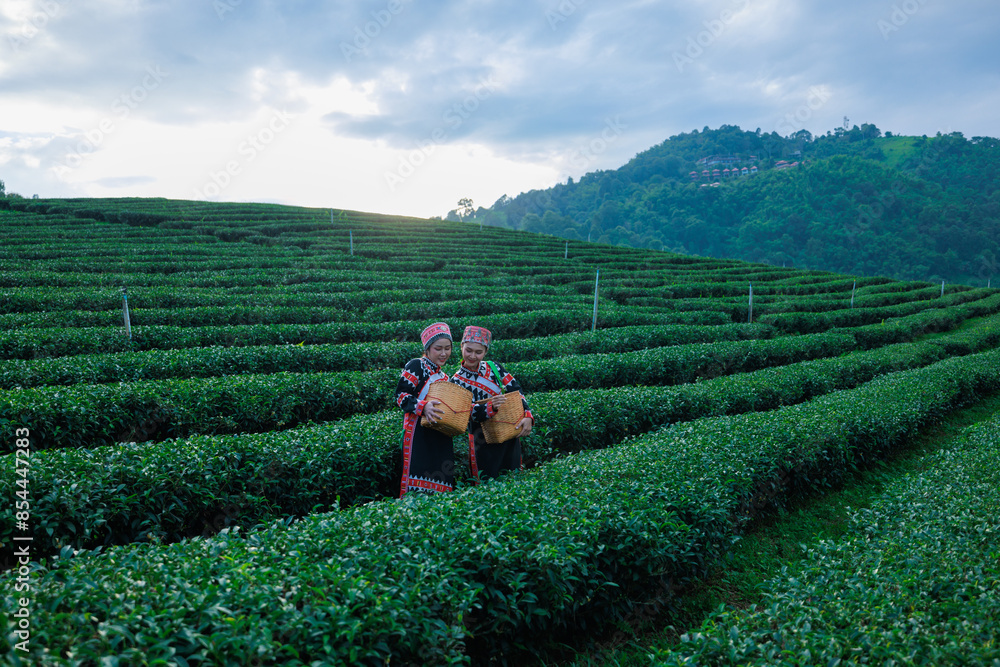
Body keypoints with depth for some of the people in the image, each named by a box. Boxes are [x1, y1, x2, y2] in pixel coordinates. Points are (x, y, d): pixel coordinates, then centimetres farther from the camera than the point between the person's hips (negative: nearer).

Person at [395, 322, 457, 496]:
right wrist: (423, 406, -26)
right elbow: (400, 395, -11)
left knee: (441, 482, 4)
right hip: (419, 432, -7)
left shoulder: (444, 377, 22)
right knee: (419, 478, -13)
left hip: (441, 437, 7)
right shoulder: (416, 366, -2)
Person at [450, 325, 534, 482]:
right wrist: (491, 407, -33)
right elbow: (468, 412, -15)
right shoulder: (457, 381, -4)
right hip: (484, 442, -3)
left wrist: (527, 417, -15)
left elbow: (516, 392, 0)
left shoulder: (494, 368, 2)